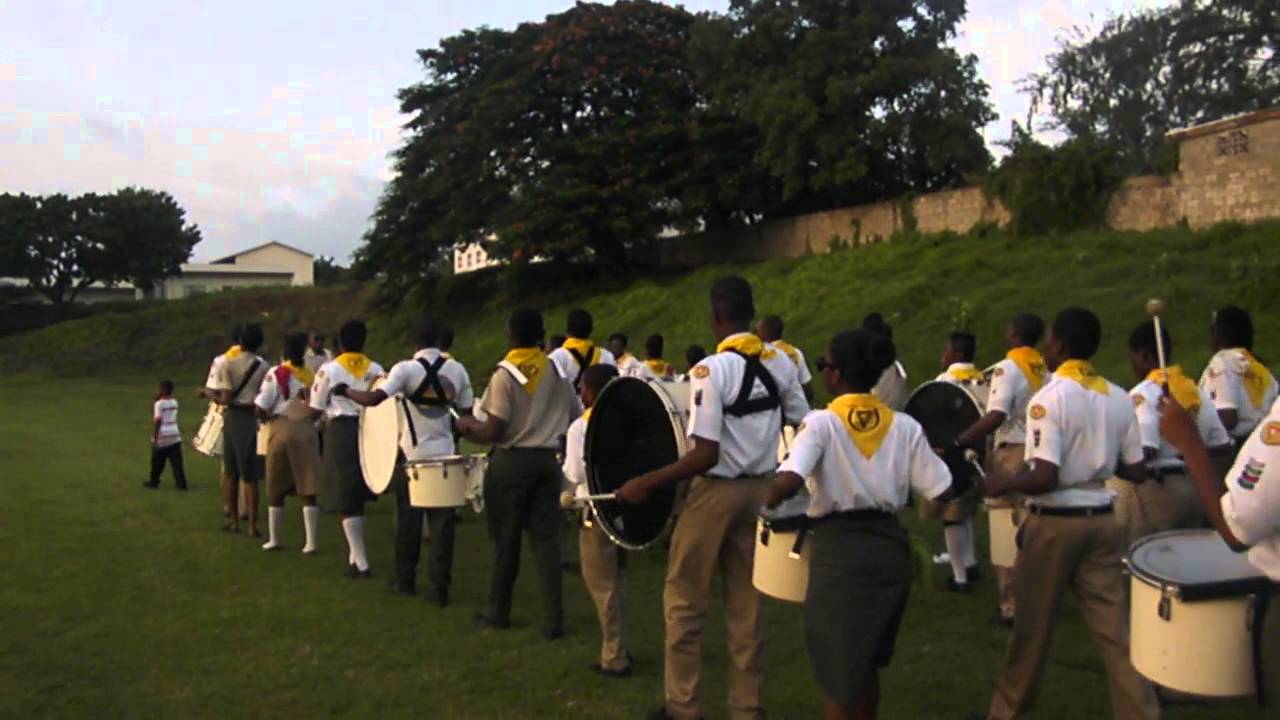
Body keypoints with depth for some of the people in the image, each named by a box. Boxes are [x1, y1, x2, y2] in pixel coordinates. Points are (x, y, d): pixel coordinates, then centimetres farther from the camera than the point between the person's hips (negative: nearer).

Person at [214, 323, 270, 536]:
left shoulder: (228, 364, -3)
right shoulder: (263, 367, -1)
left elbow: (226, 397, -9)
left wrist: (215, 396, 11)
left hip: (232, 417, 0)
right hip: (253, 419, 0)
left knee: (232, 474, 13)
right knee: (250, 476, 2)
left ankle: (234, 521, 20)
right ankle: (252, 525, -2)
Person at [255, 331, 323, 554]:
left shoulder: (276, 373, -7)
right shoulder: (312, 375, 4)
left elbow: (260, 407, -9)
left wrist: (268, 417, 10)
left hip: (281, 431, -2)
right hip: (307, 432, 2)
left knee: (276, 490, 12)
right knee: (307, 491, 3)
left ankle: (274, 539, 20)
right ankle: (310, 542, 1)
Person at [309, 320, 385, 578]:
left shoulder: (328, 369, -3)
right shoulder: (376, 369, 6)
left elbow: (316, 409, 0)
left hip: (341, 432, -3)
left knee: (347, 500, 1)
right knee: (359, 497, 18)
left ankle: (361, 564, 0)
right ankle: (355, 553, 23)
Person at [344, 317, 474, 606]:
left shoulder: (406, 369, -11)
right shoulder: (457, 370, -1)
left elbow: (373, 399, -21)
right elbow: (466, 413, 3)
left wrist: (346, 391, -5)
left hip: (412, 455, -2)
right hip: (445, 455, 2)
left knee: (408, 521, 13)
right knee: (442, 524, 4)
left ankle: (405, 581, 25)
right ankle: (440, 588, 4)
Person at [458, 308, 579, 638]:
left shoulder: (504, 374, -12)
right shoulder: (557, 371, 4)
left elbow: (493, 431, -16)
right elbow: (576, 419, 8)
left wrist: (468, 426, 3)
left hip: (511, 462, -4)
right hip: (547, 461, 4)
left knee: (506, 540, 8)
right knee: (547, 539, 5)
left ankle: (498, 612, 23)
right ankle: (553, 620, 3)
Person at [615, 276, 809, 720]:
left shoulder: (711, 369, -19)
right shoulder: (781, 362, 0)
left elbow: (705, 456, -23)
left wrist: (646, 484, -16)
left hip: (717, 492, -6)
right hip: (760, 489, 6)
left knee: (684, 603, 10)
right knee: (746, 607, 15)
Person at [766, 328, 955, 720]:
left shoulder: (821, 423, -12)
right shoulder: (905, 426, 1)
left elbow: (789, 481, -27)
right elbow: (942, 493, 1)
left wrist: (768, 503, -6)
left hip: (839, 549, -5)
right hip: (890, 547, 5)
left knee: (837, 669, 10)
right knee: (868, 663, 25)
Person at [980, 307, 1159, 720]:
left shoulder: (1049, 398, -16)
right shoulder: (1119, 399, 3)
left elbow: (1044, 478, -22)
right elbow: (1136, 472, 6)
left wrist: (1003, 483, -5)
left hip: (1054, 522, -5)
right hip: (1102, 521, 5)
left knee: (1032, 628, 10)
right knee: (1115, 628, 9)